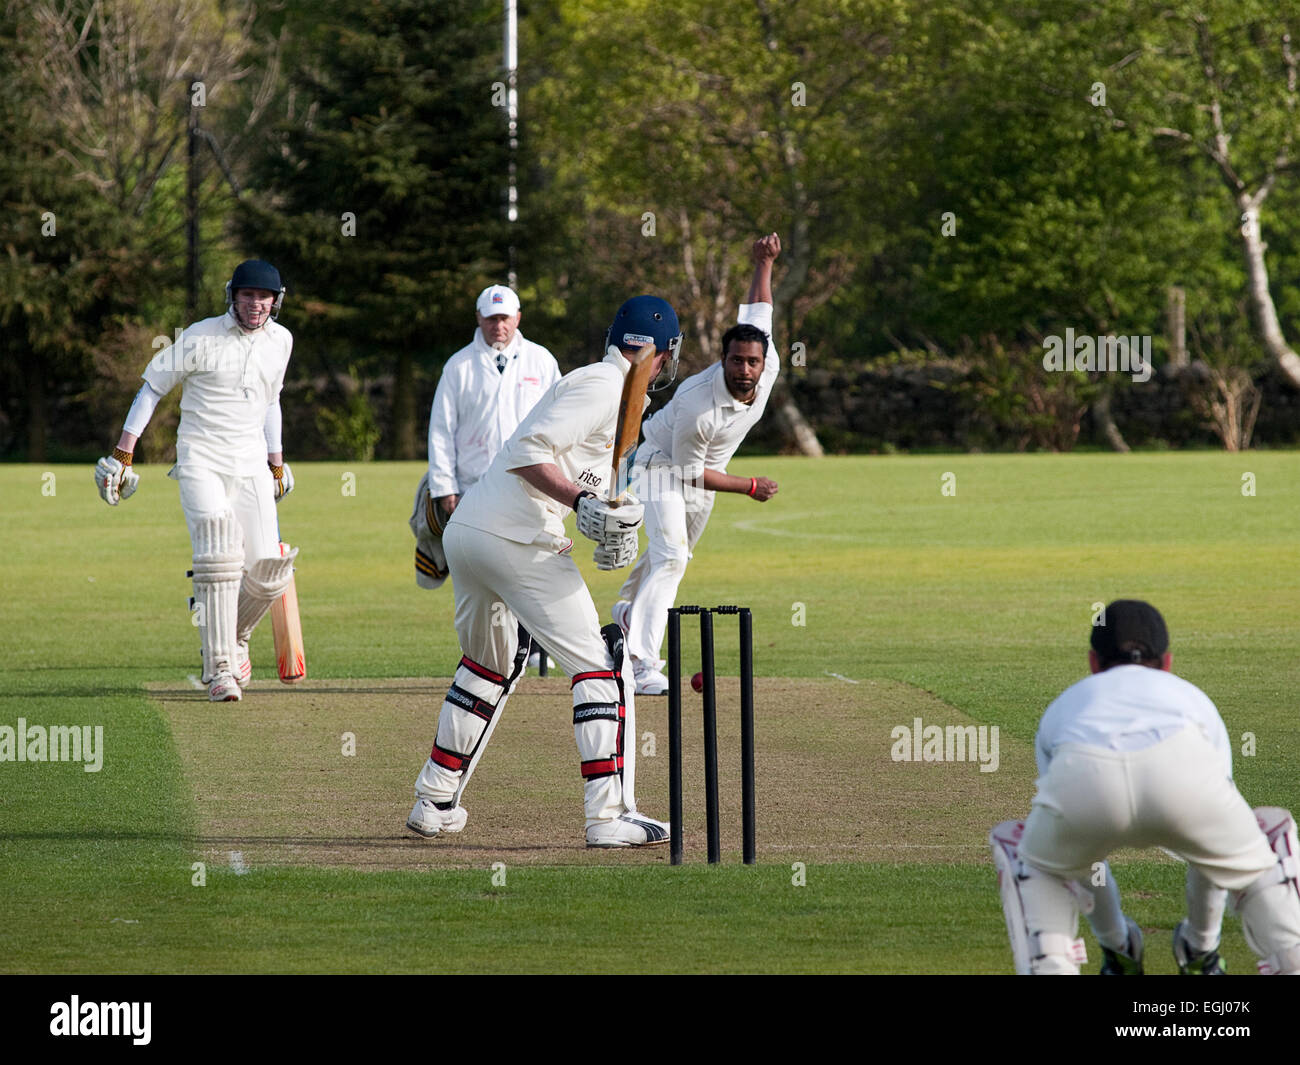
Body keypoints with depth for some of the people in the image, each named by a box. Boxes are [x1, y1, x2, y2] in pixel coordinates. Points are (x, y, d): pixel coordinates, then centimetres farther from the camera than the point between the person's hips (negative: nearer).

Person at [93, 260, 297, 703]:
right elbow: (152, 387, -3)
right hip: (201, 462, -4)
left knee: (268, 573, -6)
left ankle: (234, 638, 23)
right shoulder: (201, 338, -8)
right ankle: (218, 667, -17)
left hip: (251, 466, 4)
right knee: (218, 556, -22)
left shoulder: (280, 341, 8)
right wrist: (122, 455, -7)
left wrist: (277, 463, 26)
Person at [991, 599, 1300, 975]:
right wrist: (1204, 940, 70)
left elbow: (1077, 849, 54)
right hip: (1184, 772, -1)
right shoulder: (1193, 696, 46)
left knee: (1038, 861, 36)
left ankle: (1048, 965, 26)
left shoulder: (1065, 704, 45)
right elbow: (1215, 847, 56)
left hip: (1081, 778, 1)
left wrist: (1113, 938, 70)